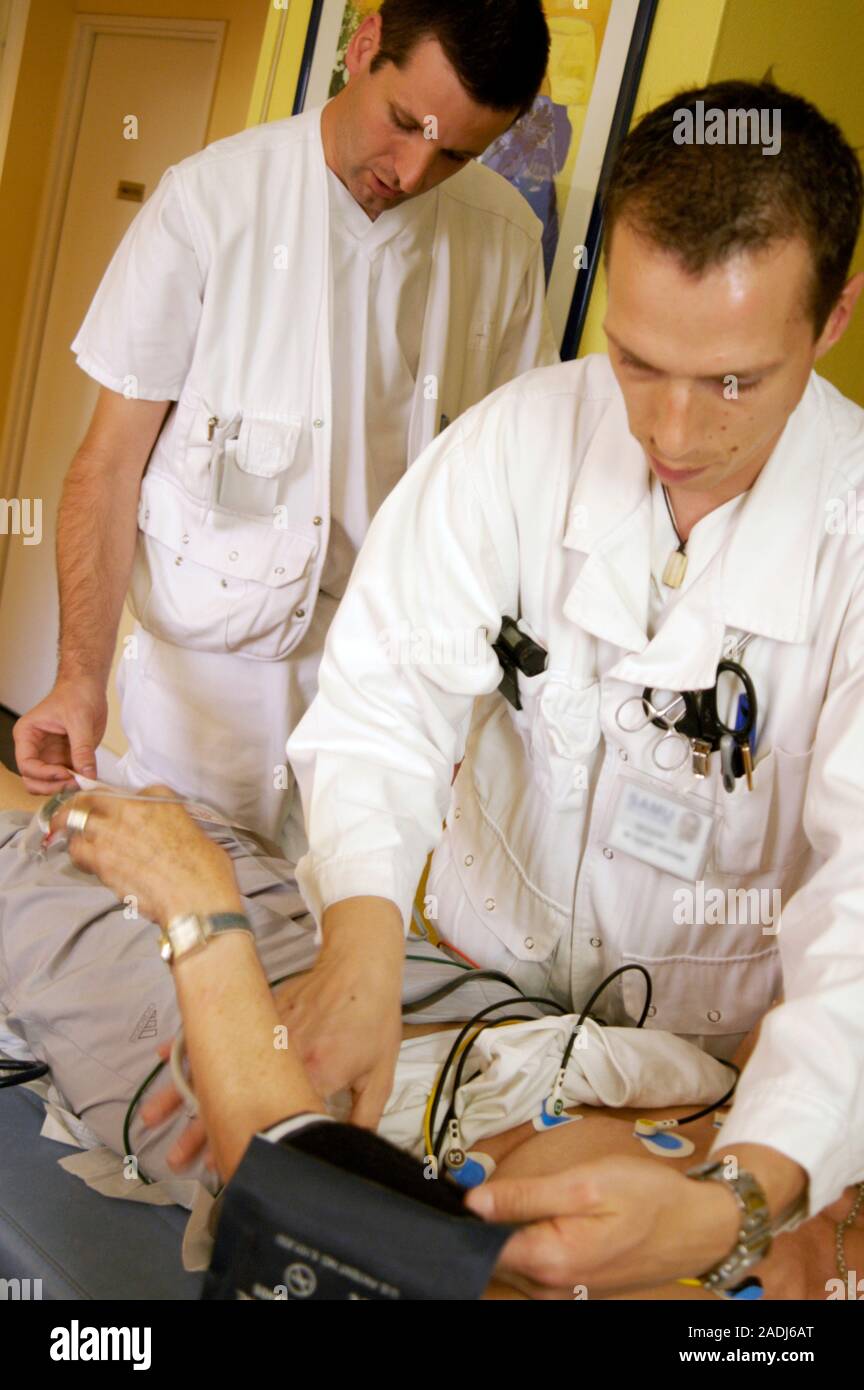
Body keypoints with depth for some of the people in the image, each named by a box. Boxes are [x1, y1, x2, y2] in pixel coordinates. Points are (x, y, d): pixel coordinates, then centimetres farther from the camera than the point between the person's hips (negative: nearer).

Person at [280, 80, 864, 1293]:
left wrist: (744, 1193, -43)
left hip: (716, 1063, -1)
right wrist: (364, 940, -35)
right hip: (476, 979, 2)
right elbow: (389, 694, -15)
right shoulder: (520, 437, -14)